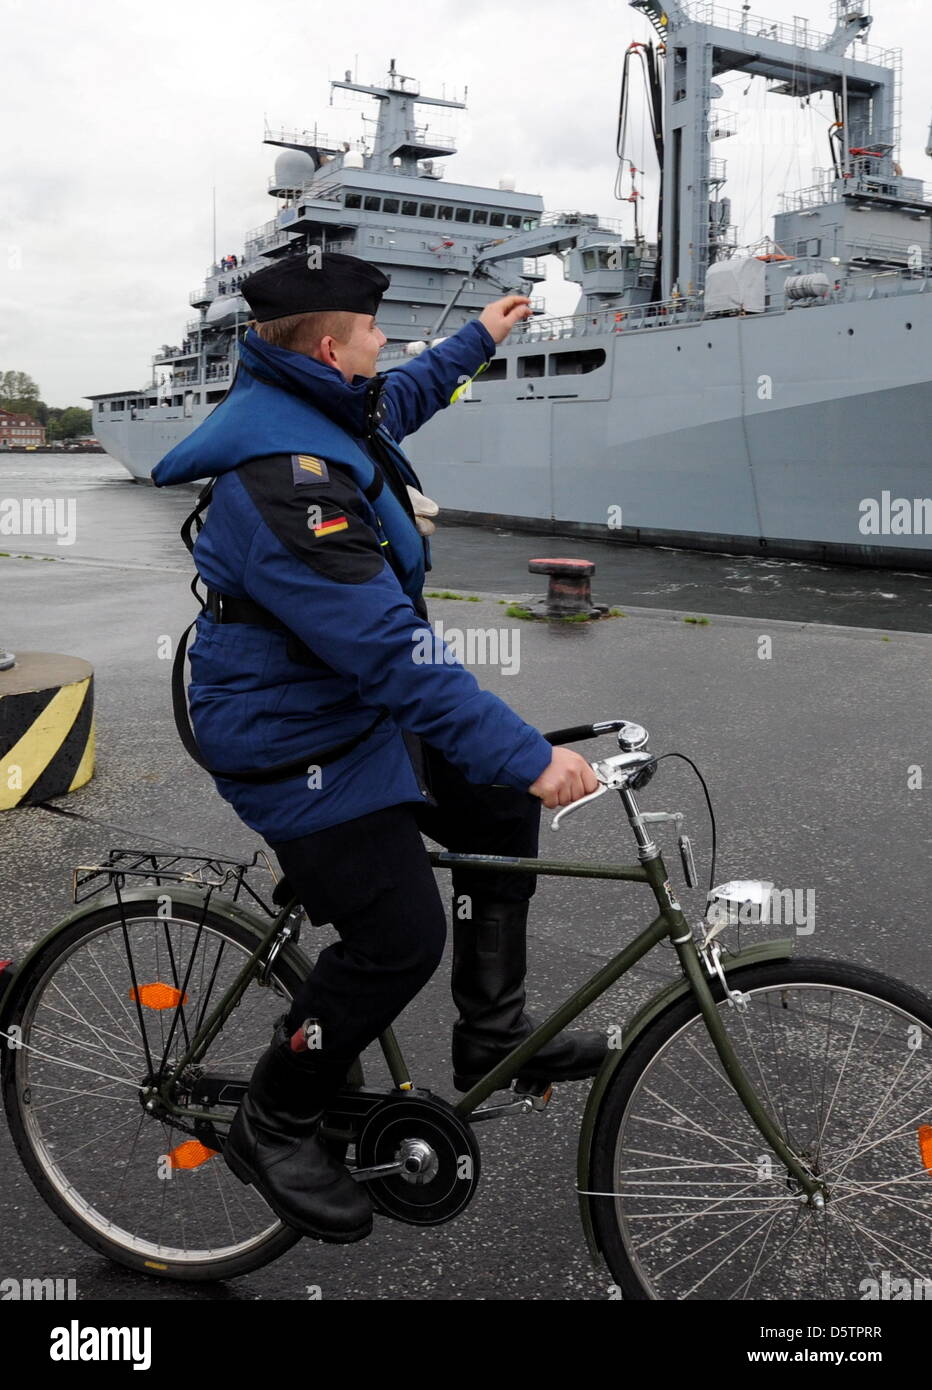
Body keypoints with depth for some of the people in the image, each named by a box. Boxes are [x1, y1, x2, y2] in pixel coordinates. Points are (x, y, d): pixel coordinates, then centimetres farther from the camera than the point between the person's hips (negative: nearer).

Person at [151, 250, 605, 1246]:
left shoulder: (318, 411, 3)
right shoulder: (283, 480, -30)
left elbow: (399, 400, 30)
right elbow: (392, 651, -34)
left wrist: (478, 337, 37)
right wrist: (526, 755, -32)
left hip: (359, 702, 11)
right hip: (297, 741, -10)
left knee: (498, 807, 12)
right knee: (400, 939, -9)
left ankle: (493, 1035, 25)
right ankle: (272, 1127, 15)